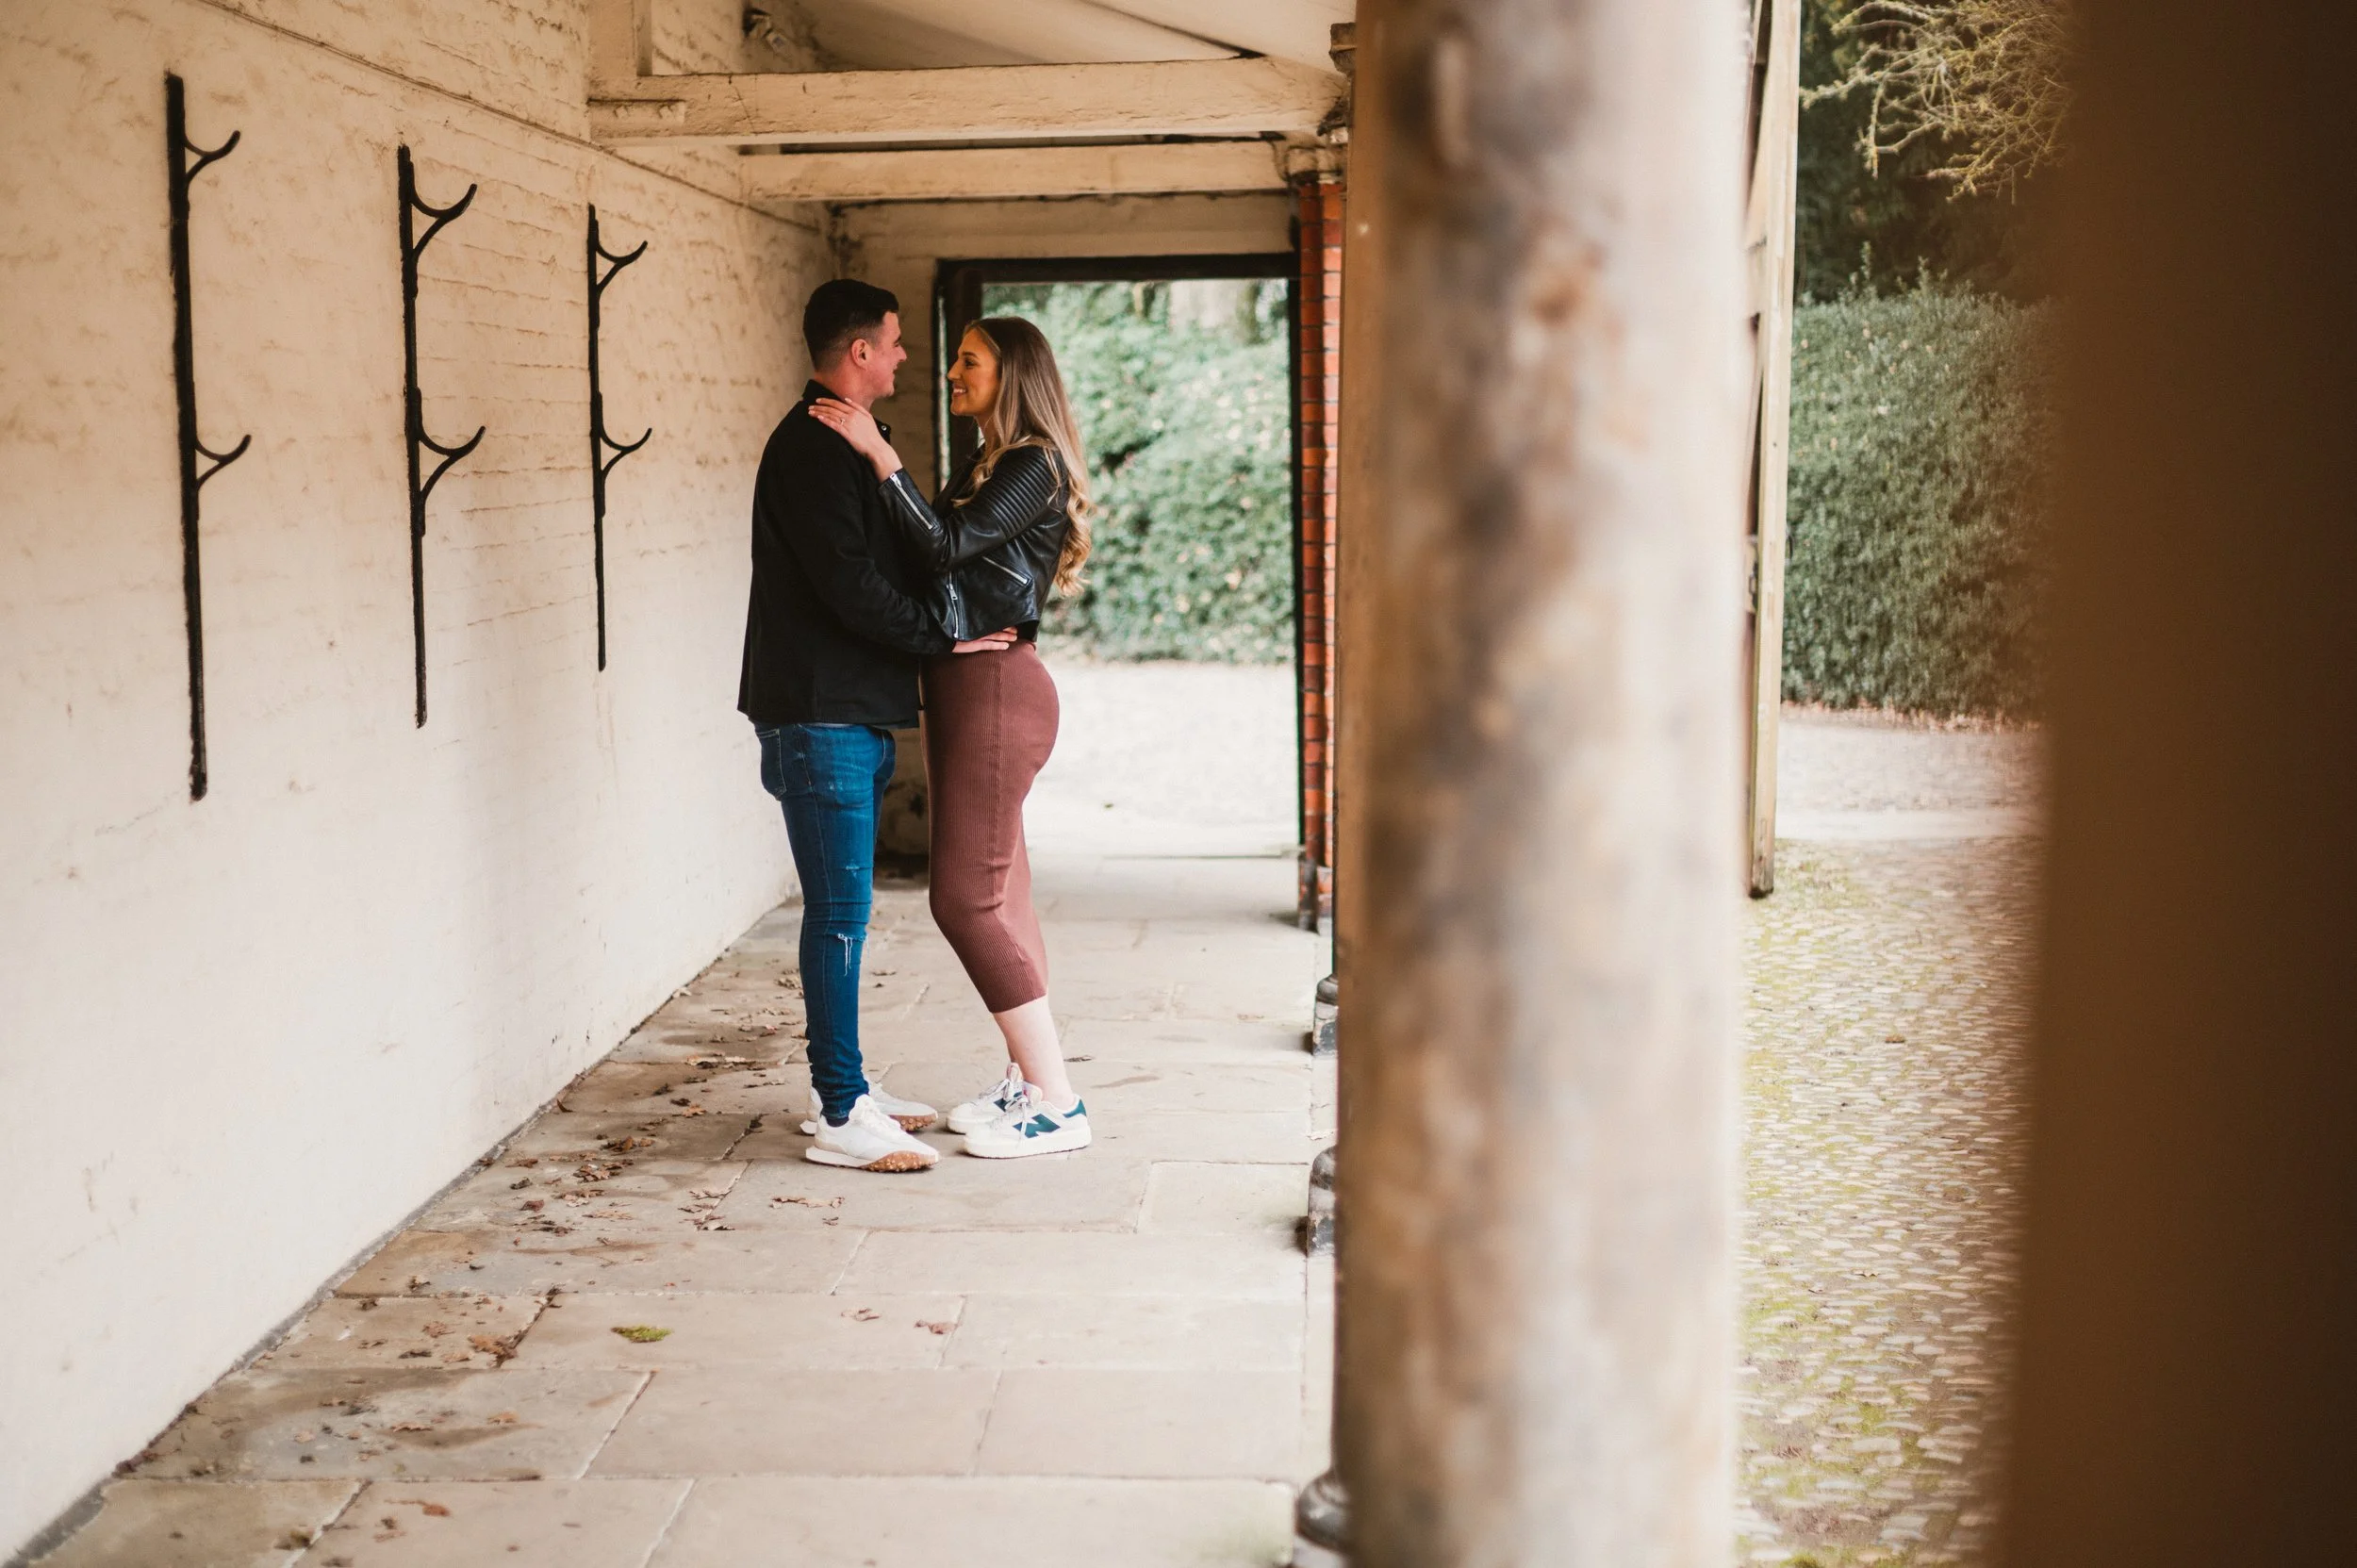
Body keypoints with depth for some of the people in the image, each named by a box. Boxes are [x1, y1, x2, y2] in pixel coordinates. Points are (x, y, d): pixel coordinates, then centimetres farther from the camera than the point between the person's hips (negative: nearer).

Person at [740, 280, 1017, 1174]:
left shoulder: (838, 442, 19)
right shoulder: (810, 446, -14)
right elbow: (848, 583, -21)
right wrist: (943, 639, -13)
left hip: (851, 714, 10)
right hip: (820, 717, -10)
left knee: (843, 907, 13)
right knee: (840, 910, -8)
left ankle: (845, 1088, 21)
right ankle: (841, 1115, -4)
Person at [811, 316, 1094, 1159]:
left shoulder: (1035, 466, -11)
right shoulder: (981, 466, 18)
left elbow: (948, 545, -23)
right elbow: (932, 559, 11)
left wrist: (881, 456, -22)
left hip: (997, 686, -10)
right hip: (959, 686, 10)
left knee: (966, 897, -11)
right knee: (1000, 894, 12)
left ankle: (1057, 1102, -6)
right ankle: (1028, 1079, 20)